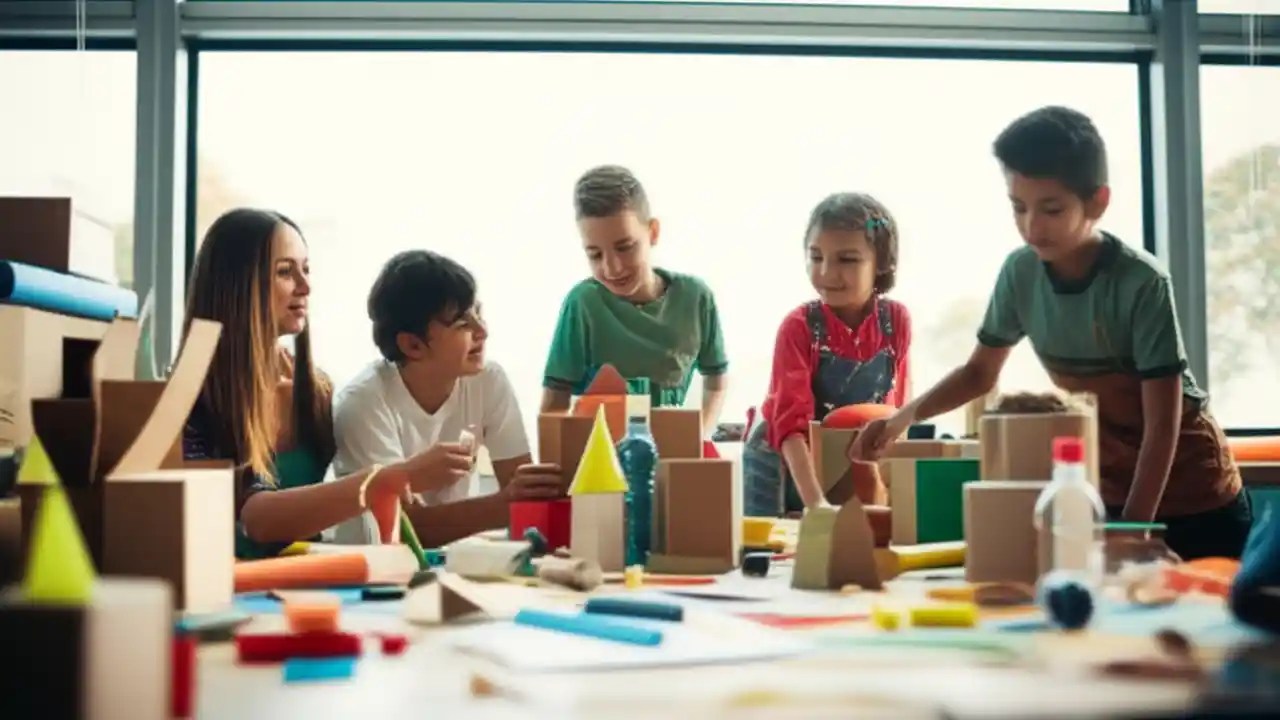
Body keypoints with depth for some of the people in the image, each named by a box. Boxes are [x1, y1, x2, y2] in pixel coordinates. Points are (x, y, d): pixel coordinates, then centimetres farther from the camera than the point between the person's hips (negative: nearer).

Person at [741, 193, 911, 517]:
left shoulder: (898, 321, -11)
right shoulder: (798, 326, -21)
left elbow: (895, 404, 2)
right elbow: (790, 420, -28)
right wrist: (815, 501, -39)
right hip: (782, 465, -3)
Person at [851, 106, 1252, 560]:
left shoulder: (1142, 283, -26)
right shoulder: (1020, 272, -12)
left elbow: (1162, 423, -22)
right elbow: (980, 373, 2)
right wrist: (902, 418, -13)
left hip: (1193, 497, -3)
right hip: (1112, 492, 4)